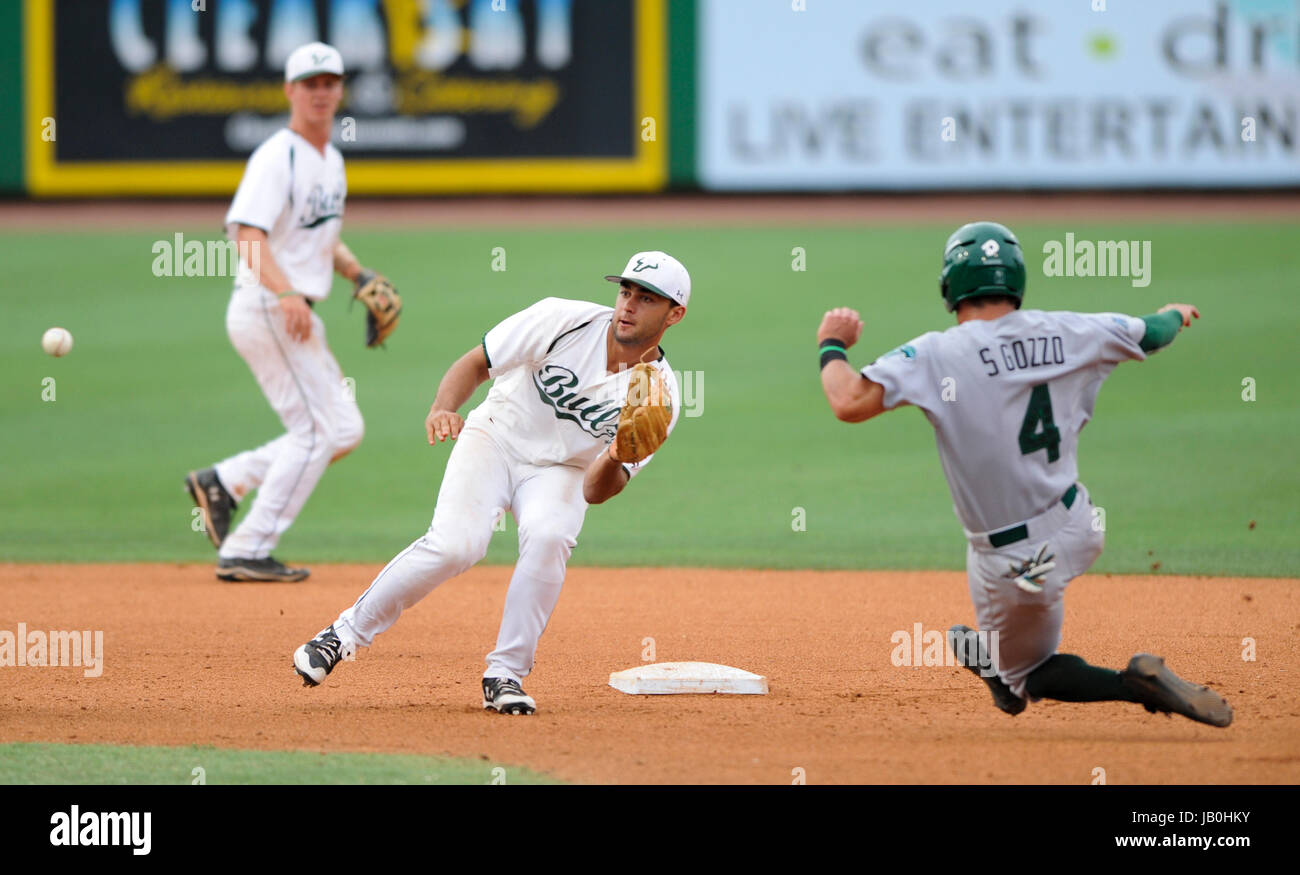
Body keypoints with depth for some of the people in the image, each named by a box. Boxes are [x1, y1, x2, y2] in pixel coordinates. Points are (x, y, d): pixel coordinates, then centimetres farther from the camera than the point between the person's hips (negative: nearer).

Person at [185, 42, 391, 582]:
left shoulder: (331, 161, 16)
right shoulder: (277, 158, -14)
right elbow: (248, 234, -25)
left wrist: (357, 273, 11)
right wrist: (287, 293, -39)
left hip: (296, 315, 9)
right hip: (265, 310, -9)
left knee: (344, 431, 9)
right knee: (316, 430, -11)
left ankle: (223, 482, 11)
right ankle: (246, 552, -9)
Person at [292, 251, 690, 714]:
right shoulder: (565, 321, -18)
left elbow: (595, 491, -17)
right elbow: (475, 363, -11)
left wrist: (614, 463, -39)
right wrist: (442, 410, -30)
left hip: (560, 470, 1)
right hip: (496, 438, -1)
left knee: (549, 536, -33)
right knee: (454, 544, -26)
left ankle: (504, 675, -21)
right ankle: (348, 632, -7)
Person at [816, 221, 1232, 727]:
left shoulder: (937, 355, -19)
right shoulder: (1064, 334, -4)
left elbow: (850, 404, -28)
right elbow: (1151, 334, 12)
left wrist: (833, 347, -7)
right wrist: (1176, 316, 37)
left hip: (1016, 566, -5)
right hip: (1077, 532, 5)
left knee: (1025, 675, 15)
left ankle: (1137, 685, -9)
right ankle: (1001, 661, 47)